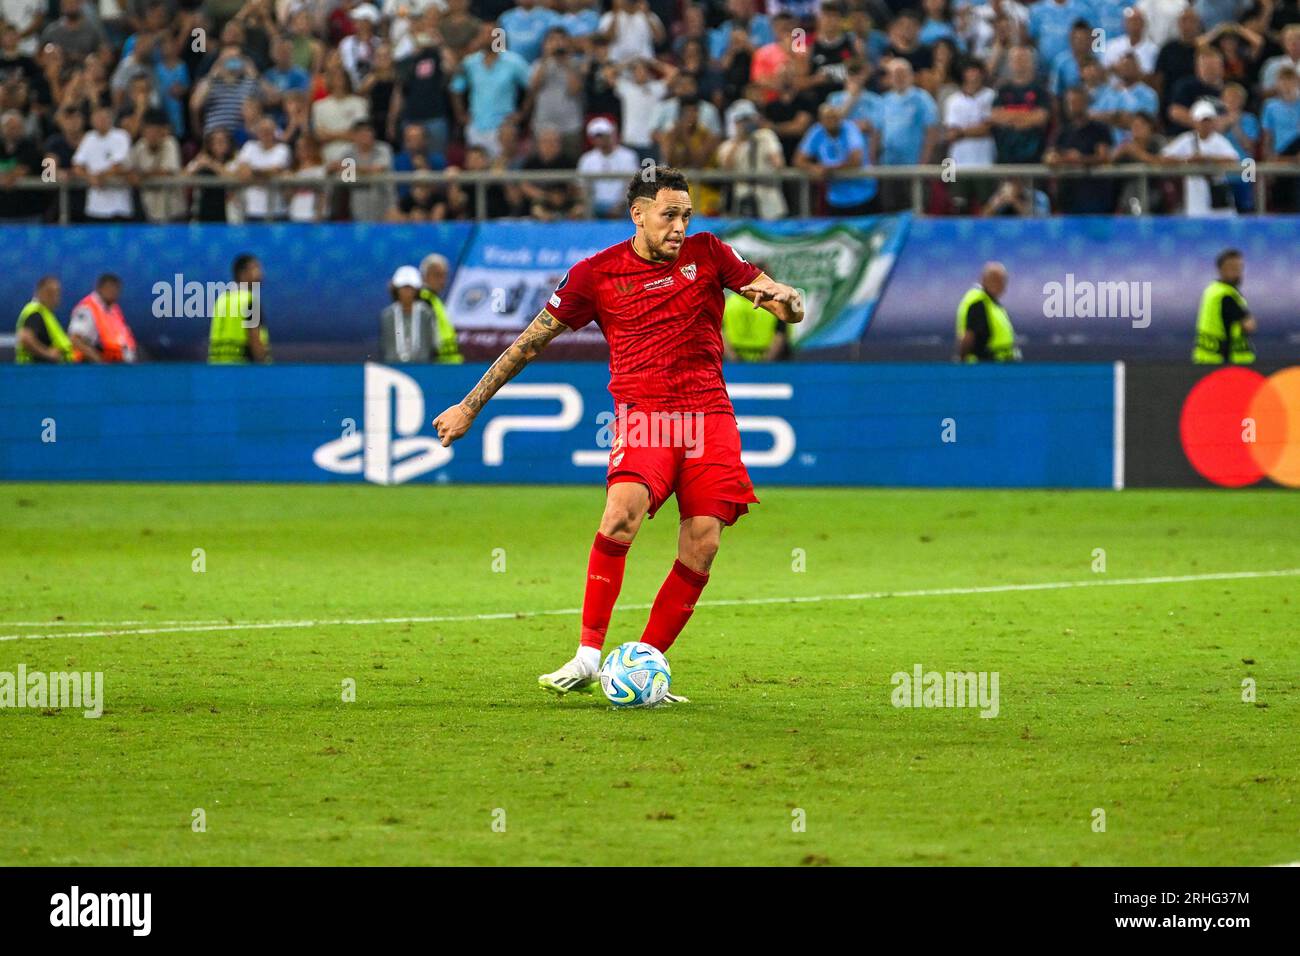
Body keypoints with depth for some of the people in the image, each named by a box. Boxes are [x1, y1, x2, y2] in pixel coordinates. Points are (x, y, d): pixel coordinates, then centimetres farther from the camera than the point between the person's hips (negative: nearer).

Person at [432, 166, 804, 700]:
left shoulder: (708, 254, 9)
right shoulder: (596, 274, 4)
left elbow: (794, 311, 10)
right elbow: (530, 343, 12)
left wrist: (780, 296, -15)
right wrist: (469, 407, 13)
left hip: (709, 414, 2)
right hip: (642, 411, -2)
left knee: (702, 545, -11)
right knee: (624, 508, -29)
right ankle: (587, 658, -26)